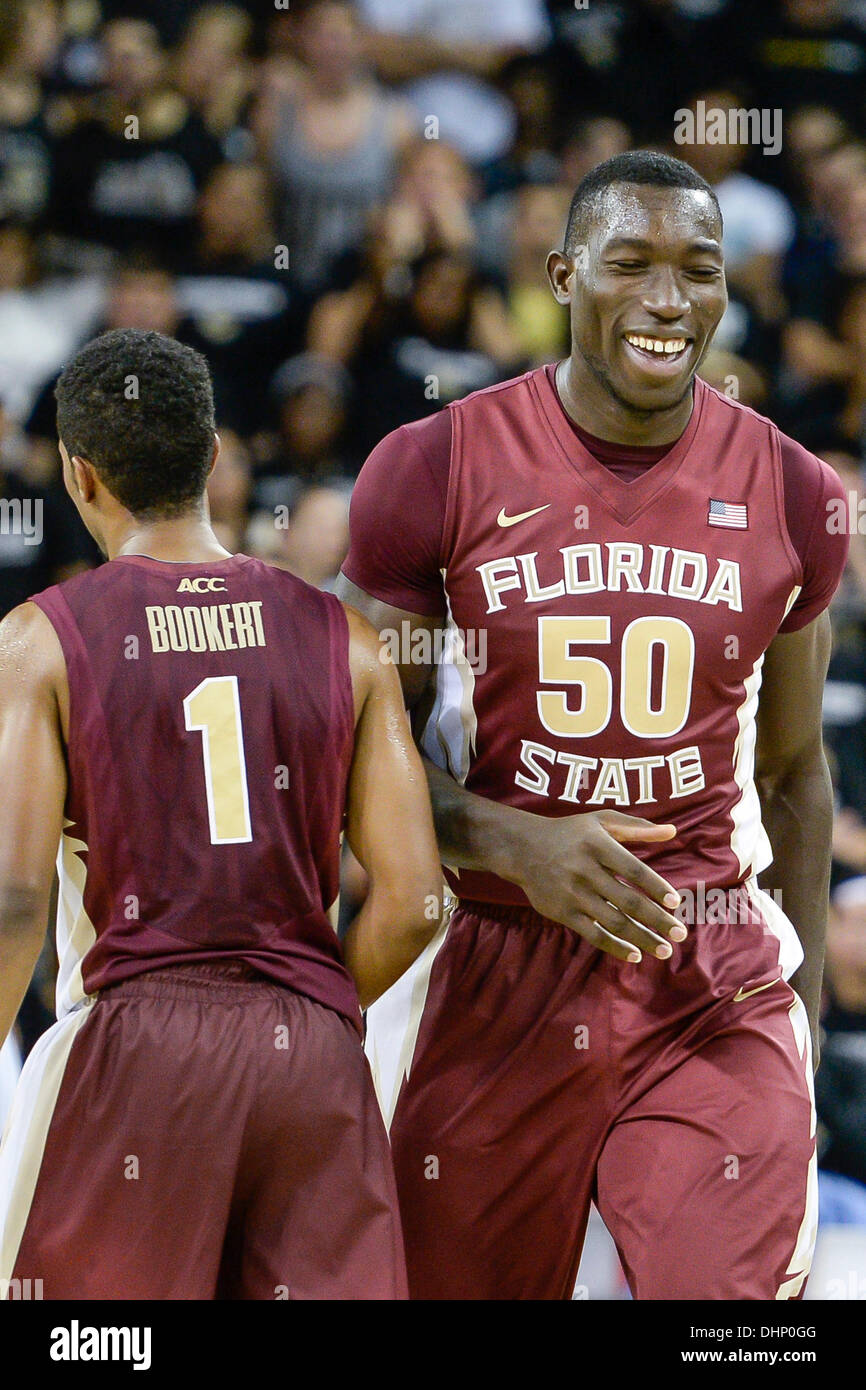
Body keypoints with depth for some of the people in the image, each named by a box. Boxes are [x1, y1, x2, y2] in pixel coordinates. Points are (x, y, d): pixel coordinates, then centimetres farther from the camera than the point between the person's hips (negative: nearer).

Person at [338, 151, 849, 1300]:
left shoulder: (790, 496, 3)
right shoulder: (437, 471, -4)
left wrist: (806, 1018, 14)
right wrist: (514, 844, -16)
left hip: (717, 991, 0)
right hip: (499, 986, 0)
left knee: (736, 1289, -16)